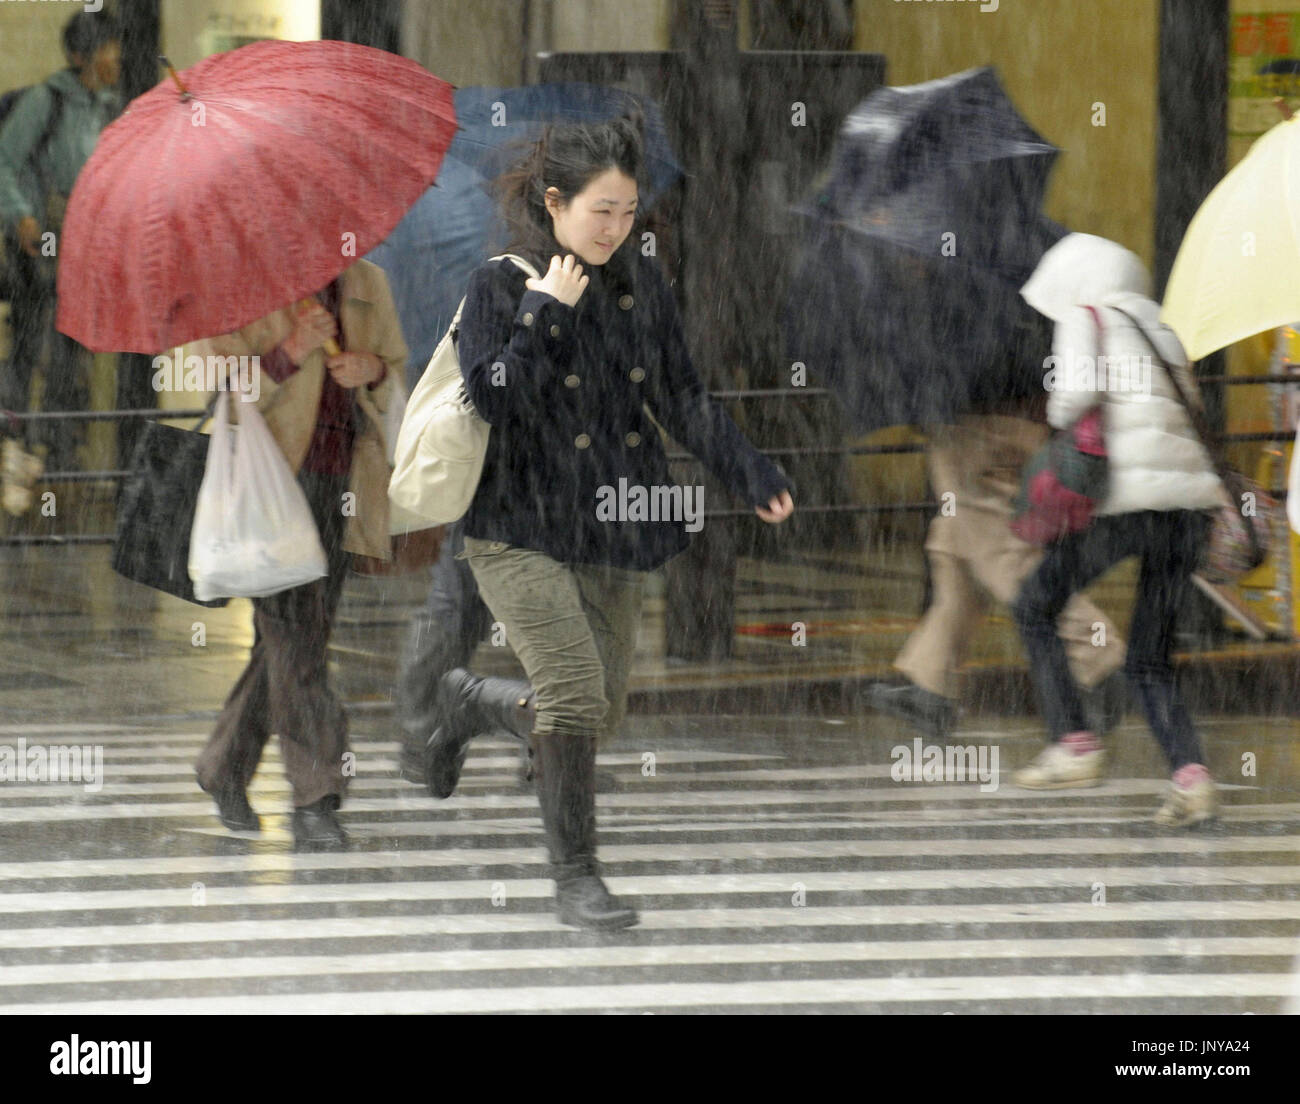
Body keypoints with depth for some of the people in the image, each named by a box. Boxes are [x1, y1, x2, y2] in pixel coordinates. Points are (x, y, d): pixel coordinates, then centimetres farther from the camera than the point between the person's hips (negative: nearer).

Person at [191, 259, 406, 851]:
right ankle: (314, 798, -12)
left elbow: (397, 365, 25)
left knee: (296, 637, 9)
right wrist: (289, 352, -20)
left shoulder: (366, 284, 13)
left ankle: (225, 768, 26)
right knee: (294, 631, -11)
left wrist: (372, 369, 1)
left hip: (340, 481, 6)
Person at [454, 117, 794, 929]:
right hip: (523, 532, -6)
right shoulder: (501, 288, -7)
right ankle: (576, 877, -10)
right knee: (574, 689, -17)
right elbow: (491, 400, -17)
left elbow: (682, 399, 12)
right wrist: (544, 314, -18)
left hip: (614, 529, 6)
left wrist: (751, 472, 5)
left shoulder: (641, 283, 7)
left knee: (604, 705, 9)